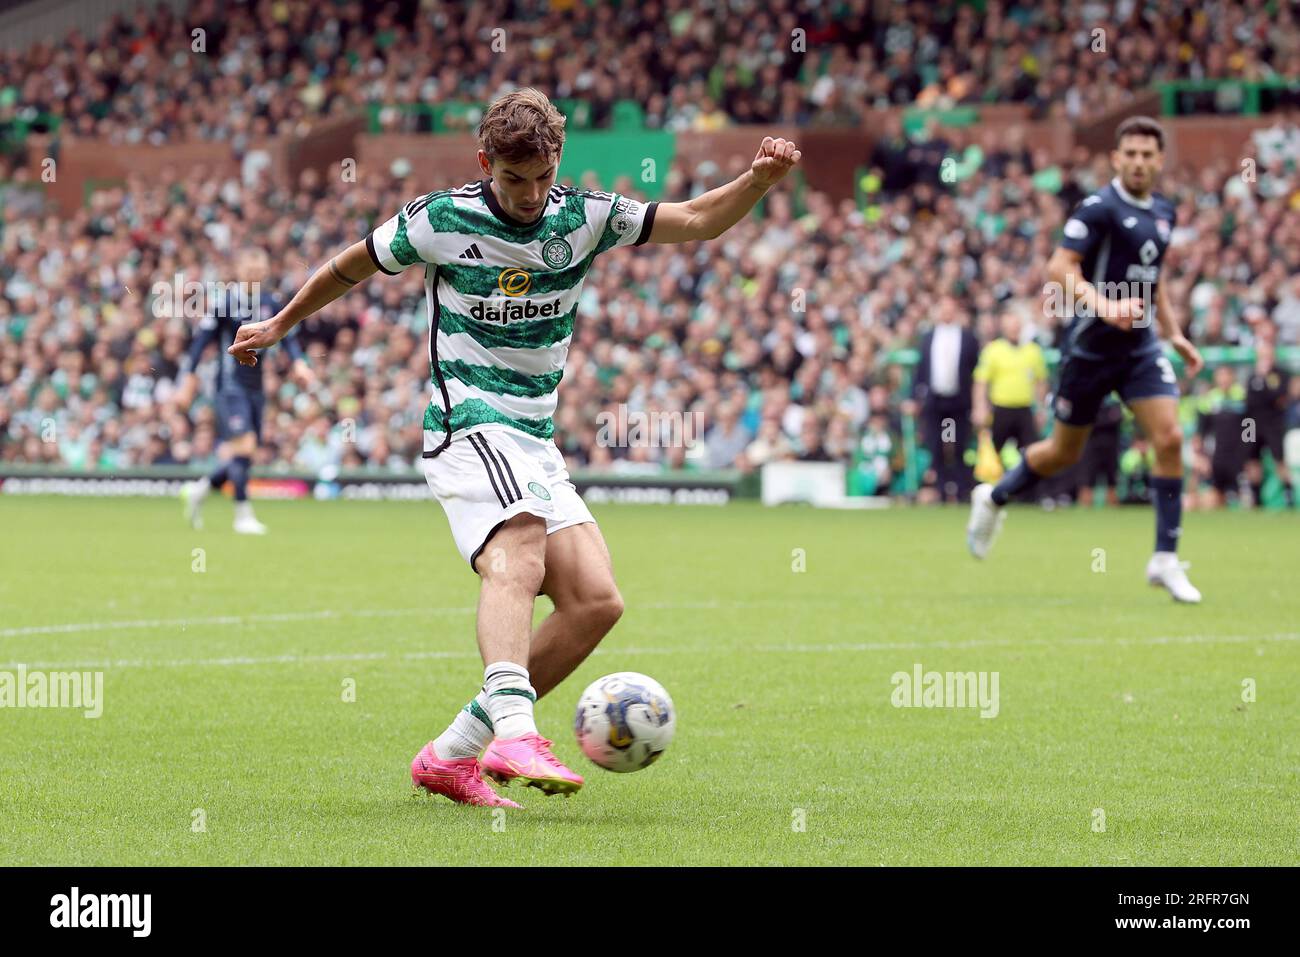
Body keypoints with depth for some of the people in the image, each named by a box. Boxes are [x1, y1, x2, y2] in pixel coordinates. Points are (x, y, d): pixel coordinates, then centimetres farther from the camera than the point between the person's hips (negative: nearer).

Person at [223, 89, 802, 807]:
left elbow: (697, 221, 2)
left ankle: (451, 755, 0)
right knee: (518, 557, -34)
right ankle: (514, 733, -56)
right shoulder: (441, 220, -3)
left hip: (536, 444, 7)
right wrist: (280, 324, 25)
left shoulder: (583, 218, 7)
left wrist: (759, 180, -16)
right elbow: (353, 266, 14)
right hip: (468, 425, -7)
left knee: (596, 601, -6)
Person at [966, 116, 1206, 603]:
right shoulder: (1101, 208, -15)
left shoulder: (1163, 212, 9)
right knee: (1065, 452, 8)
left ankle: (1165, 559, -6)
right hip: (1091, 345, -5)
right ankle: (994, 498, 37)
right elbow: (1059, 269, -23)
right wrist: (1104, 306, -36)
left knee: (1169, 439, -12)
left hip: (1140, 345, 5)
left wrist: (1175, 334, 18)